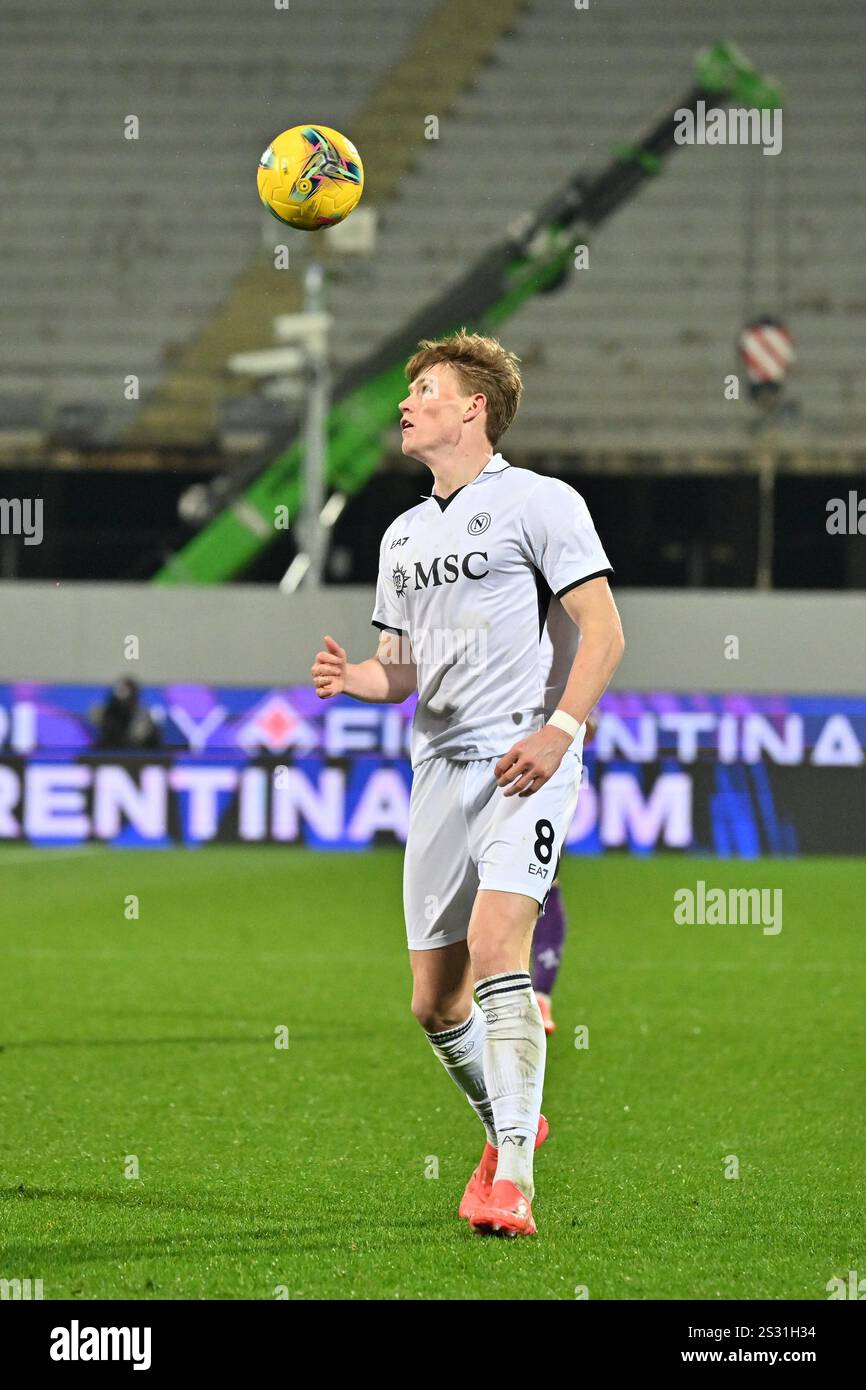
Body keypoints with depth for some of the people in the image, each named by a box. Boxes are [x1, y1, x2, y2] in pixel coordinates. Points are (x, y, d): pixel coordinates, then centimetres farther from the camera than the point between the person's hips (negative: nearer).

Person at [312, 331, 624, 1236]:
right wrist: (352, 678, 2)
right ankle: (507, 1125, 33)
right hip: (439, 766, 7)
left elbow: (603, 630, -6)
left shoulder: (539, 502, -1)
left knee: (495, 943, -25)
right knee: (434, 1000, 6)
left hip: (525, 761, -7)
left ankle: (512, 1180, -27)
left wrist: (561, 730, -18)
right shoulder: (403, 534, 20)